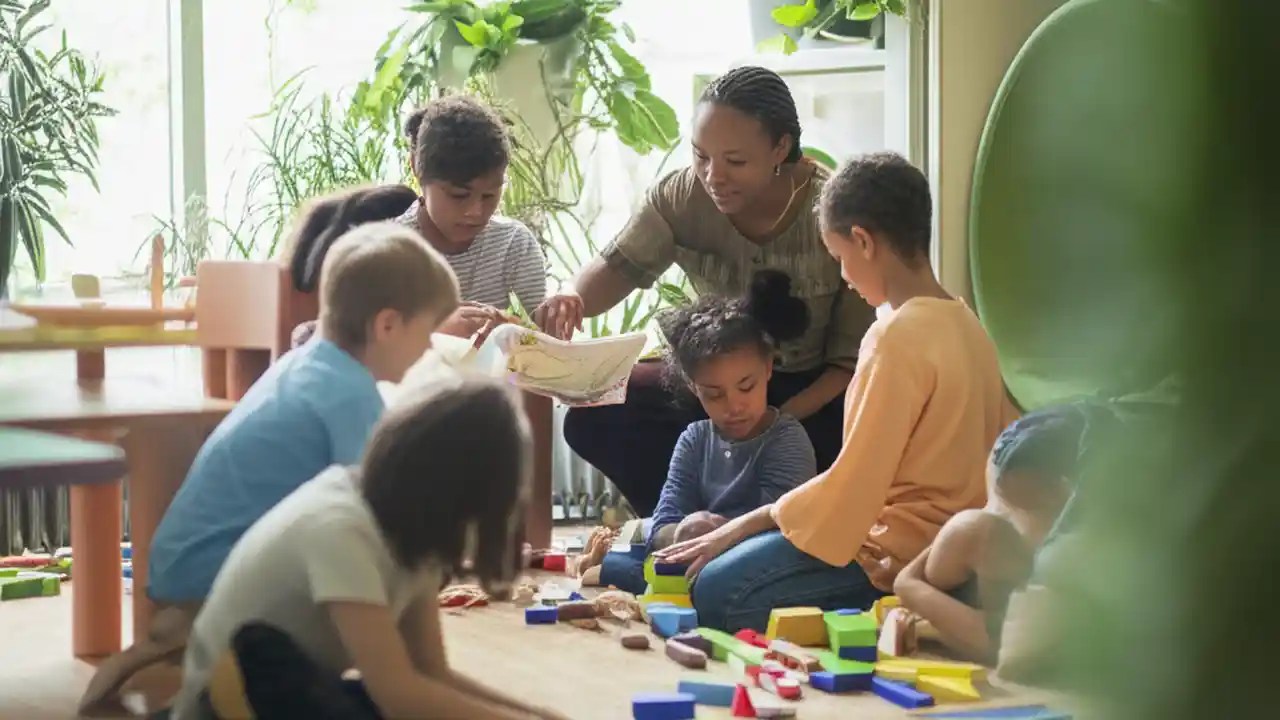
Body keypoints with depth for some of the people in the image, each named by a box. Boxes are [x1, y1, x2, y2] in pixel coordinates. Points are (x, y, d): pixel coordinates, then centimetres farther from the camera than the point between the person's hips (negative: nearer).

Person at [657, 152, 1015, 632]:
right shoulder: (966, 324, 7)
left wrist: (745, 524, -6)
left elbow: (853, 483, -19)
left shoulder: (897, 338, -19)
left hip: (897, 556, -9)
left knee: (716, 593, -13)